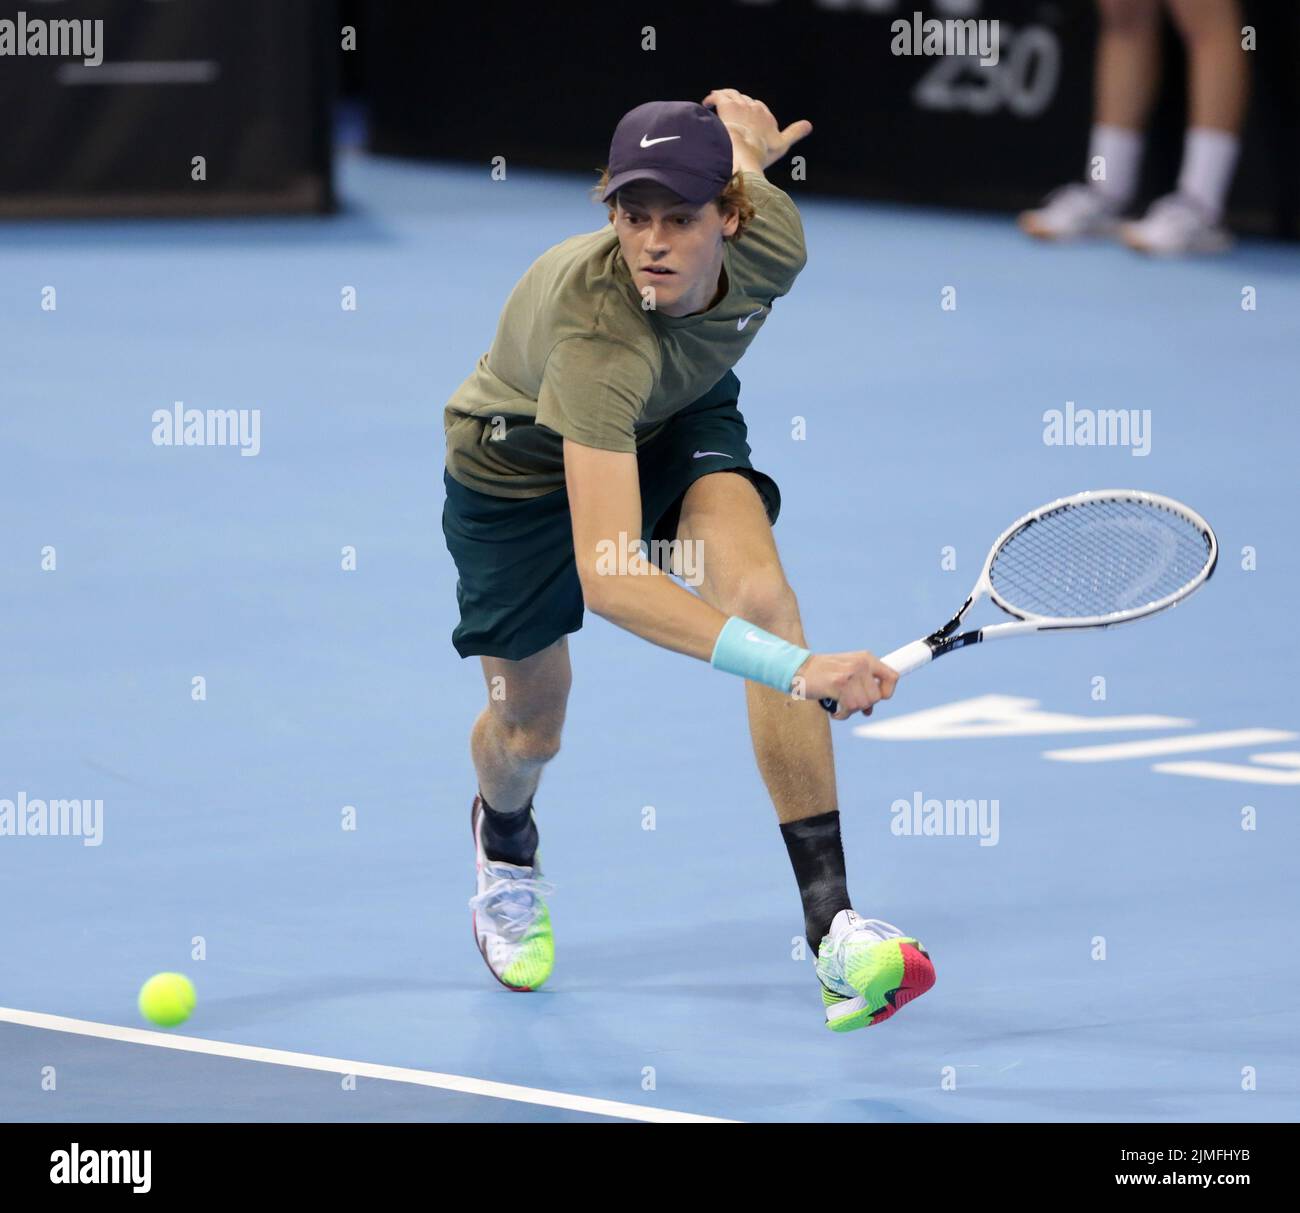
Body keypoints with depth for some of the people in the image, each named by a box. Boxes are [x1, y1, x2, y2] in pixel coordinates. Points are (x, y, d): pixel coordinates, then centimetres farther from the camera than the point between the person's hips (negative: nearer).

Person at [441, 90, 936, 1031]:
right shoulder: (595, 331, -47)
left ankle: (834, 932, -30)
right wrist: (796, 671, -63)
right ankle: (506, 846, 55)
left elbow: (732, 109, -6)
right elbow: (607, 581, -55)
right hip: (524, 455, -3)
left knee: (763, 595, -26)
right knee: (529, 728, 13)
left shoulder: (772, 239, -32)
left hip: (681, 422, 3)